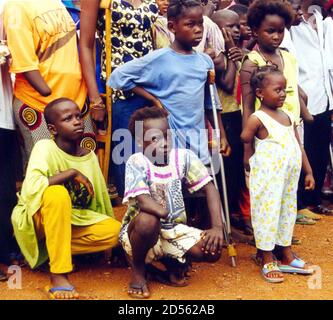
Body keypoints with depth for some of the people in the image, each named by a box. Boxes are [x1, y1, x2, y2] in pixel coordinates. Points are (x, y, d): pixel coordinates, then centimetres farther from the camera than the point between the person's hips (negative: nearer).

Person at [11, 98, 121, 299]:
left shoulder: (89, 156, -3)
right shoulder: (45, 147, -19)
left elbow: (99, 199, 6)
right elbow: (31, 189, -36)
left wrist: (109, 229, 5)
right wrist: (71, 173, -30)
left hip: (73, 220, 5)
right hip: (39, 219, -5)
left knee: (114, 231, -16)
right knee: (58, 194, -37)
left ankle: (55, 249, -3)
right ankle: (58, 276, -33)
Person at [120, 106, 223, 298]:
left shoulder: (183, 157, -7)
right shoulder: (137, 162, -19)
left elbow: (209, 188, -7)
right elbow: (143, 201, -31)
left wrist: (217, 227, -19)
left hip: (175, 230, 4)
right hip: (142, 230, -3)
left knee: (213, 250, -19)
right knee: (147, 221, -38)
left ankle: (171, 262, 13)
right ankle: (138, 270, -6)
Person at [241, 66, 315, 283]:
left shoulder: (289, 116, 8)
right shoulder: (257, 119, -13)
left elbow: (299, 146, 11)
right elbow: (245, 141, -9)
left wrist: (308, 172, 11)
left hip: (290, 176, 7)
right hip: (267, 178, -7)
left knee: (288, 212, 15)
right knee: (268, 214, 1)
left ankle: (287, 256, 28)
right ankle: (267, 261, 13)